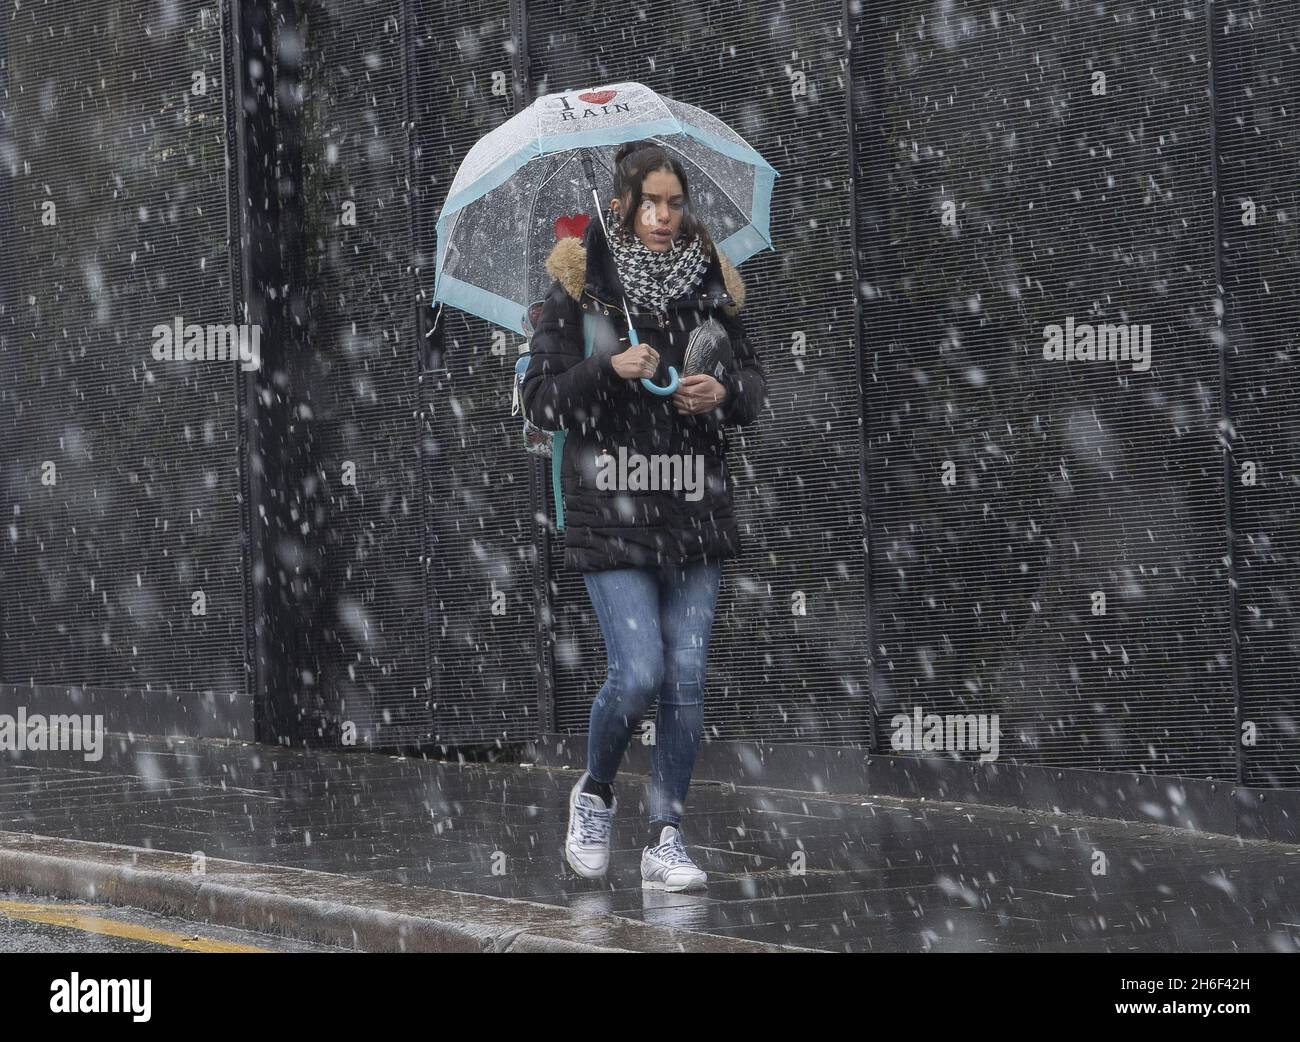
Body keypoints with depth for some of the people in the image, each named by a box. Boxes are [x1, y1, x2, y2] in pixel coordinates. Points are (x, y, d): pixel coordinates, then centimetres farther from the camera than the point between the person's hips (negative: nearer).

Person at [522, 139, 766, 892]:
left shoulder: (708, 279, 6)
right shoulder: (580, 285, -3)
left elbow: (755, 384, 12)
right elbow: (541, 400, -5)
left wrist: (724, 392, -10)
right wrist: (608, 370, -20)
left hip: (696, 511, 3)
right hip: (611, 513, -3)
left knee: (687, 679, 2)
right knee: (638, 673, -11)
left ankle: (667, 841, 12)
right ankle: (595, 794, 18)